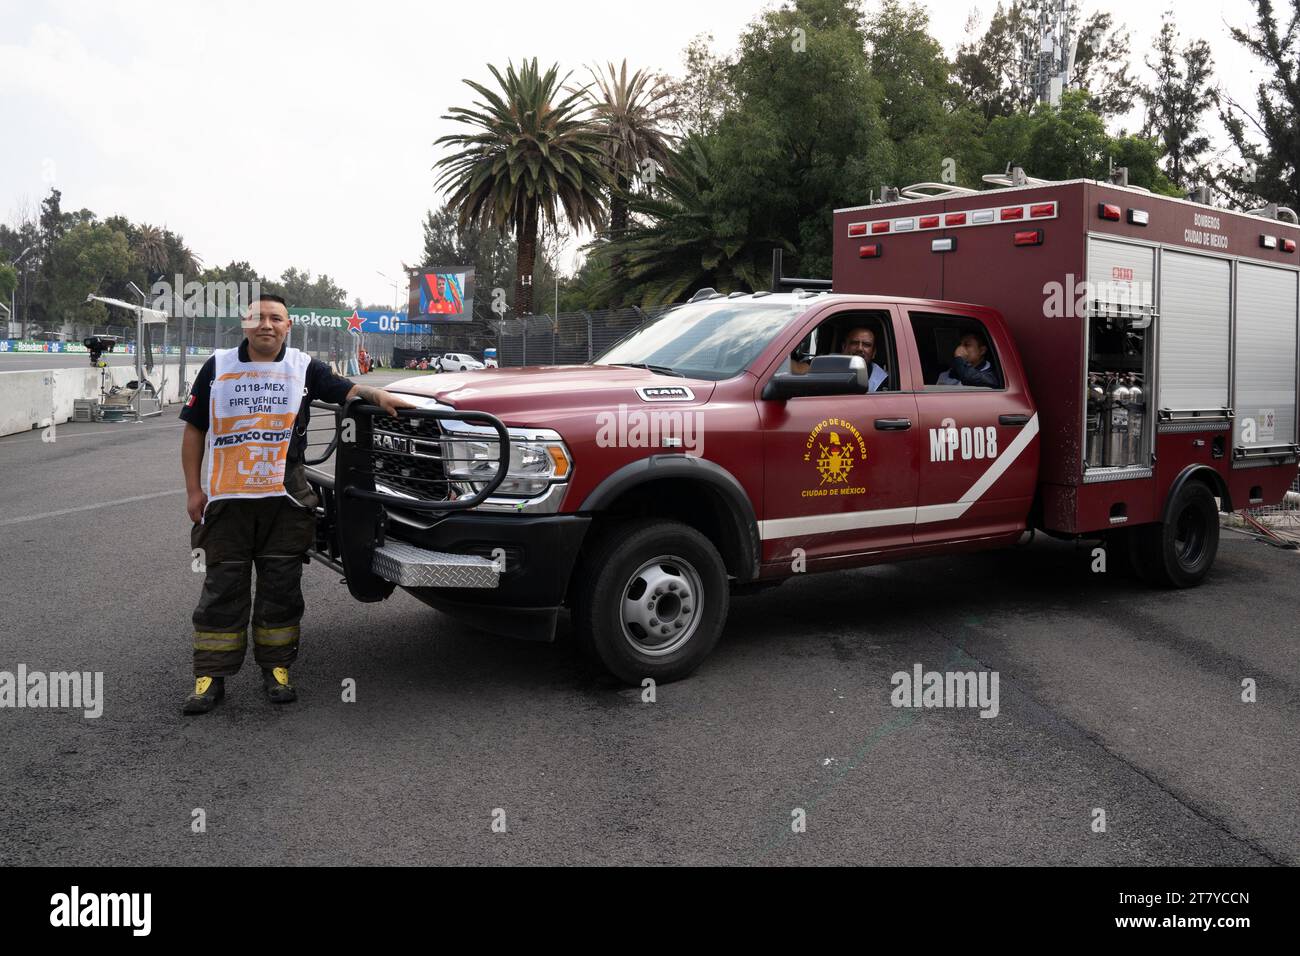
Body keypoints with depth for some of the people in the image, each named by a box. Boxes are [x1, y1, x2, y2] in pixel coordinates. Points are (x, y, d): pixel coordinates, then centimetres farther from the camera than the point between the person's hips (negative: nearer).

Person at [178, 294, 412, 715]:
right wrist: (193, 490, 3)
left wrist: (375, 394, -25)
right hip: (226, 499, 0)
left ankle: (277, 669, 17)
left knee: (281, 588, 6)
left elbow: (344, 389, -1)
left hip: (285, 499, 0)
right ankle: (210, 677, 9)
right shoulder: (218, 367, 7)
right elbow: (194, 431, 9)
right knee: (222, 589, 3)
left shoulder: (304, 368, 7)